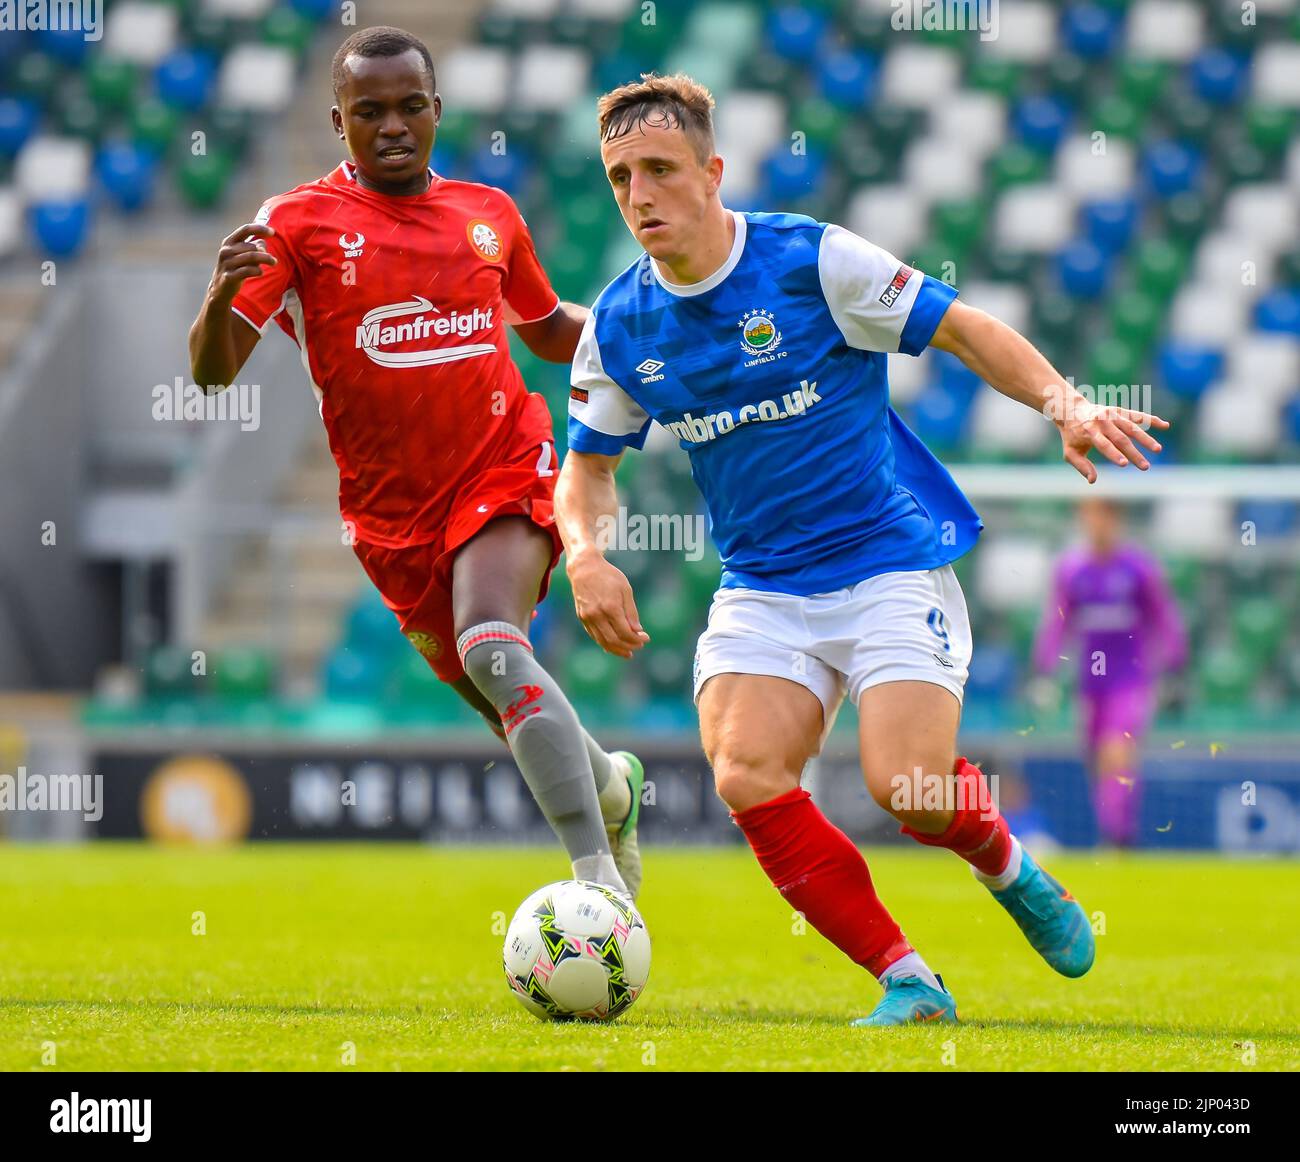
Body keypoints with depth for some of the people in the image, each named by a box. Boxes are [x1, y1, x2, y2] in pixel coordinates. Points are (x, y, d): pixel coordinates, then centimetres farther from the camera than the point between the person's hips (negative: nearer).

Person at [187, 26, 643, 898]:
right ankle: (610, 788, 45)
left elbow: (549, 331, 26)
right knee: (513, 711, 10)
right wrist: (221, 293, -31)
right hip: (393, 514, 1)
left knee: (490, 647, -29)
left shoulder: (489, 214, 9)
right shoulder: (297, 223, -1)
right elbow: (214, 370, -9)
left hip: (505, 472, -1)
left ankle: (600, 880, -36)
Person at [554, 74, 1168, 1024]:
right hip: (761, 595, 4)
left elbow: (965, 330, -3)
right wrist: (585, 554, -5)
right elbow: (589, 463, 15)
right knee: (746, 776, -22)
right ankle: (908, 983, -10)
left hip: (891, 565, -4)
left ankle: (1008, 865, 17)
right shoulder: (620, 324, 2)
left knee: (906, 787, -21)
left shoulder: (814, 260, -11)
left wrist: (1065, 405, -18)